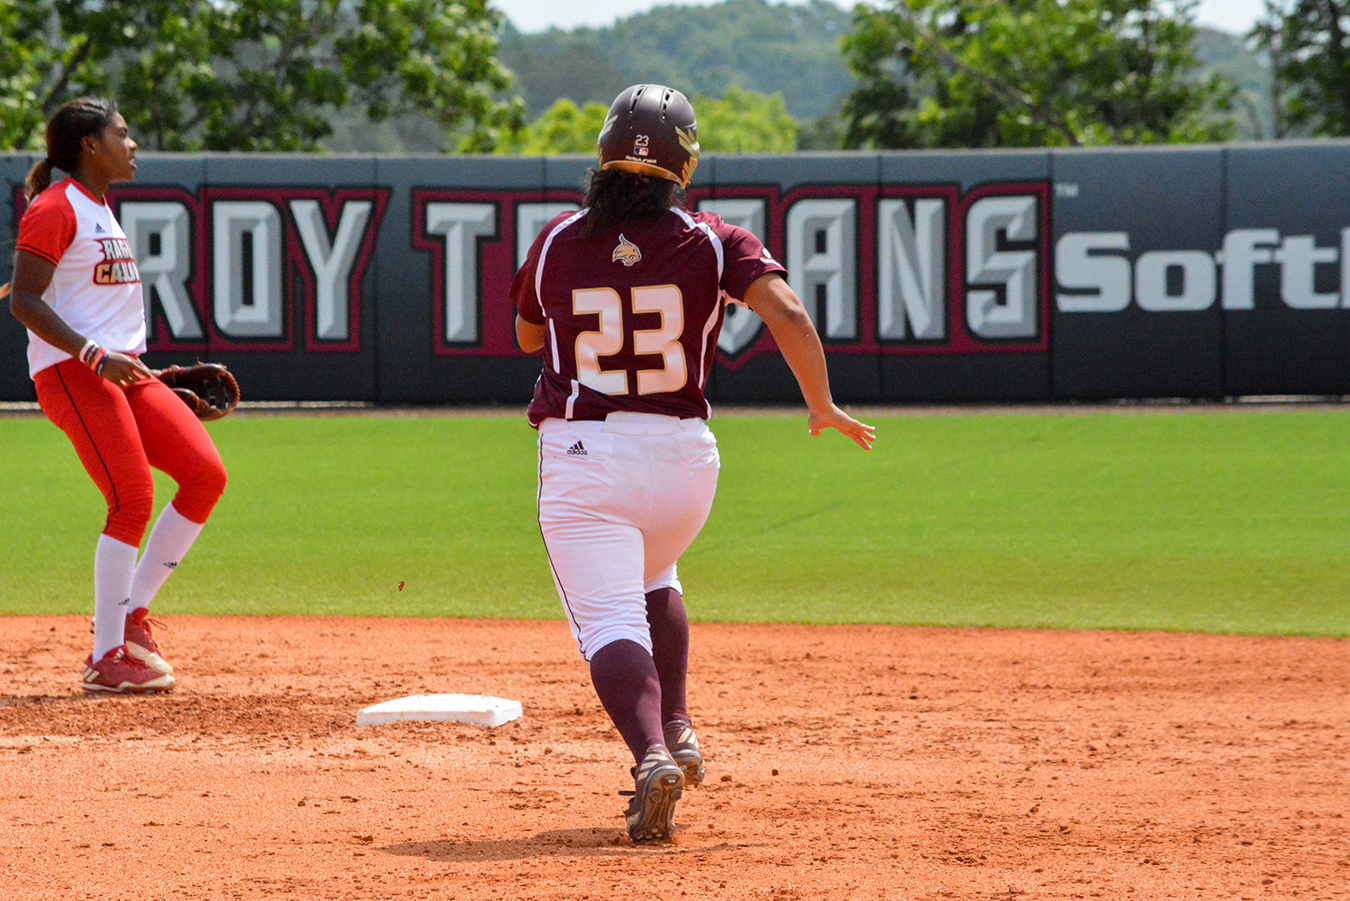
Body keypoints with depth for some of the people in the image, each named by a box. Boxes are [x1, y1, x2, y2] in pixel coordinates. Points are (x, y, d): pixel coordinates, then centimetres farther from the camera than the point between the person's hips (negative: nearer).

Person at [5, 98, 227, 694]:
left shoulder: (101, 210, 20)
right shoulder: (55, 208, -9)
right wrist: (96, 355, -24)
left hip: (121, 371, 9)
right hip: (69, 373, -9)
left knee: (205, 472, -3)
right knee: (135, 499, -16)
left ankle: (131, 613, 6)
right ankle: (107, 659, -10)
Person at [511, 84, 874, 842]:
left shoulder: (559, 243, 1)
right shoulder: (711, 242, -2)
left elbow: (529, 336, 18)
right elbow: (784, 309, -17)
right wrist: (823, 406, -9)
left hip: (582, 456, -2)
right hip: (684, 453, 2)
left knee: (611, 620, -9)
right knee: (653, 579, 31)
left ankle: (651, 752, -32)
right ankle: (676, 728, 23)